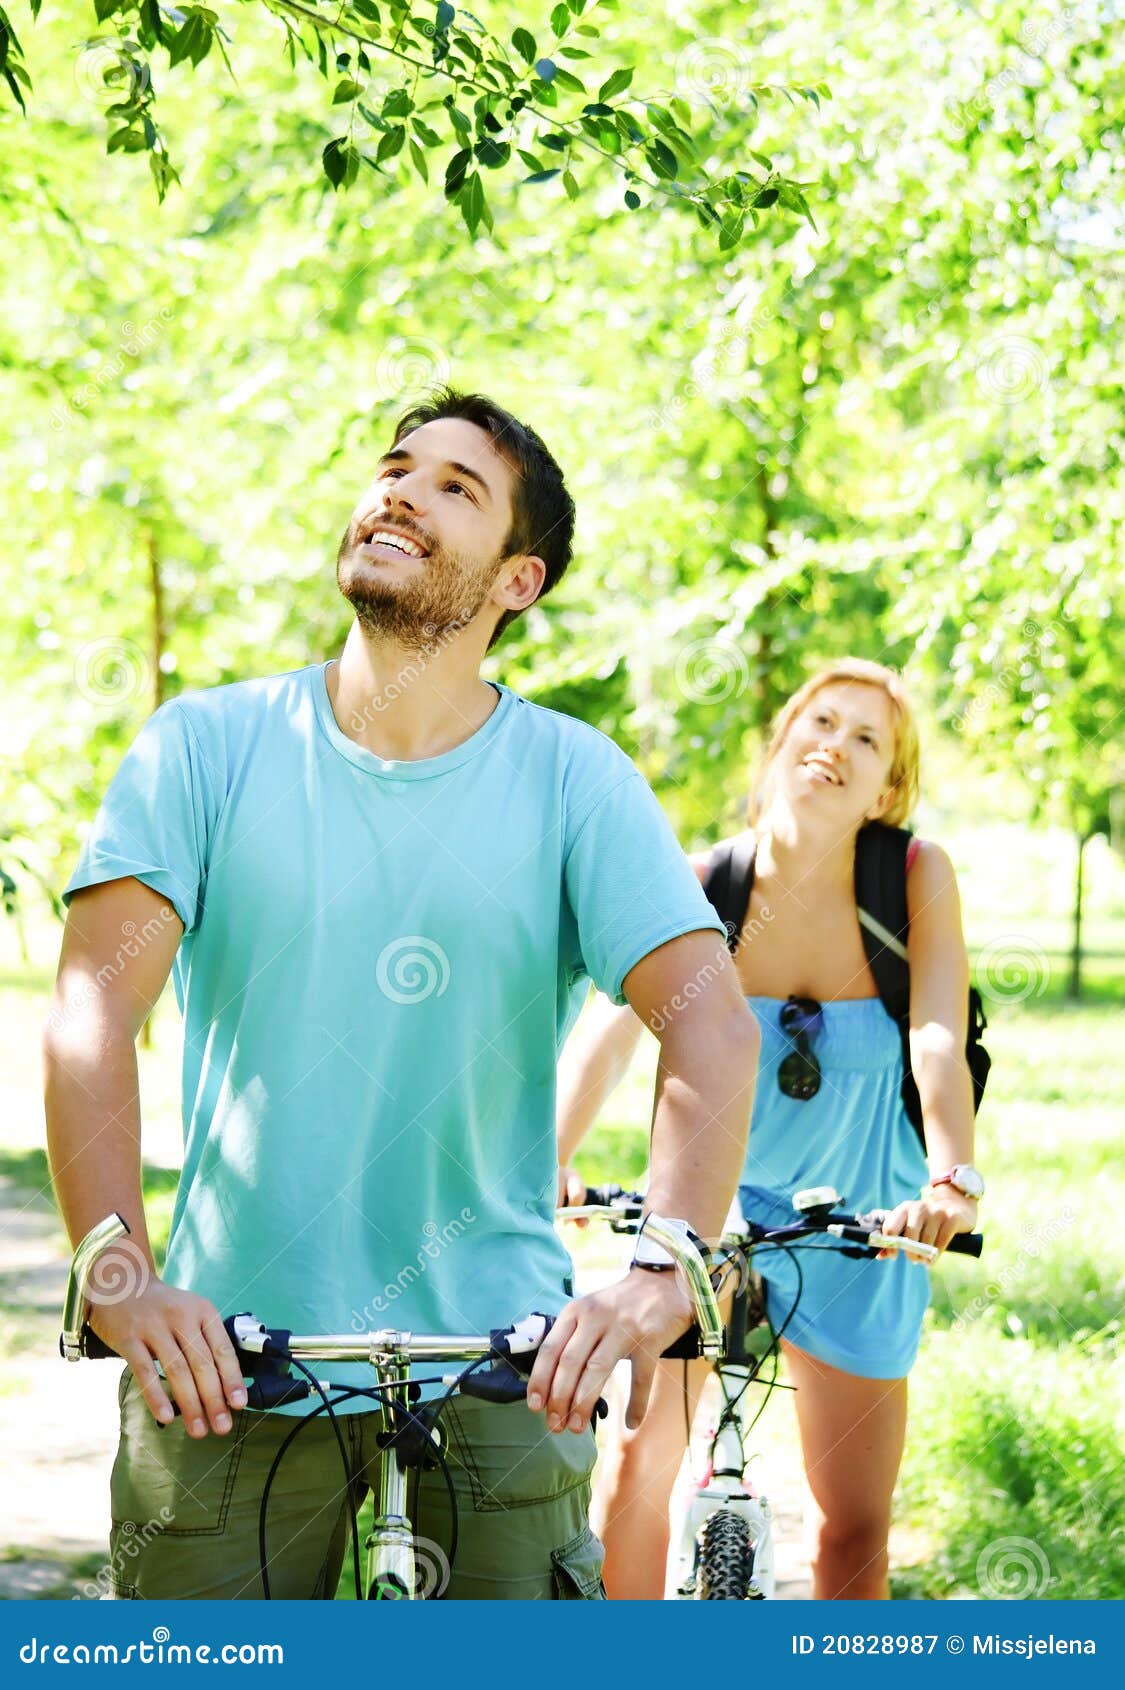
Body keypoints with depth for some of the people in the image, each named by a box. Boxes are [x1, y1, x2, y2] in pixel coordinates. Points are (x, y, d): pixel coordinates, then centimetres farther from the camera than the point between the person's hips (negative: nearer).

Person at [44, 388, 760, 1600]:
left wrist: (665, 1271, -28)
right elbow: (94, 1006, -10)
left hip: (494, 1360, 0)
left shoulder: (576, 780, 0)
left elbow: (711, 1020, -11)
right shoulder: (207, 747, 1)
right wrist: (117, 1272, -26)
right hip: (225, 1358, 0)